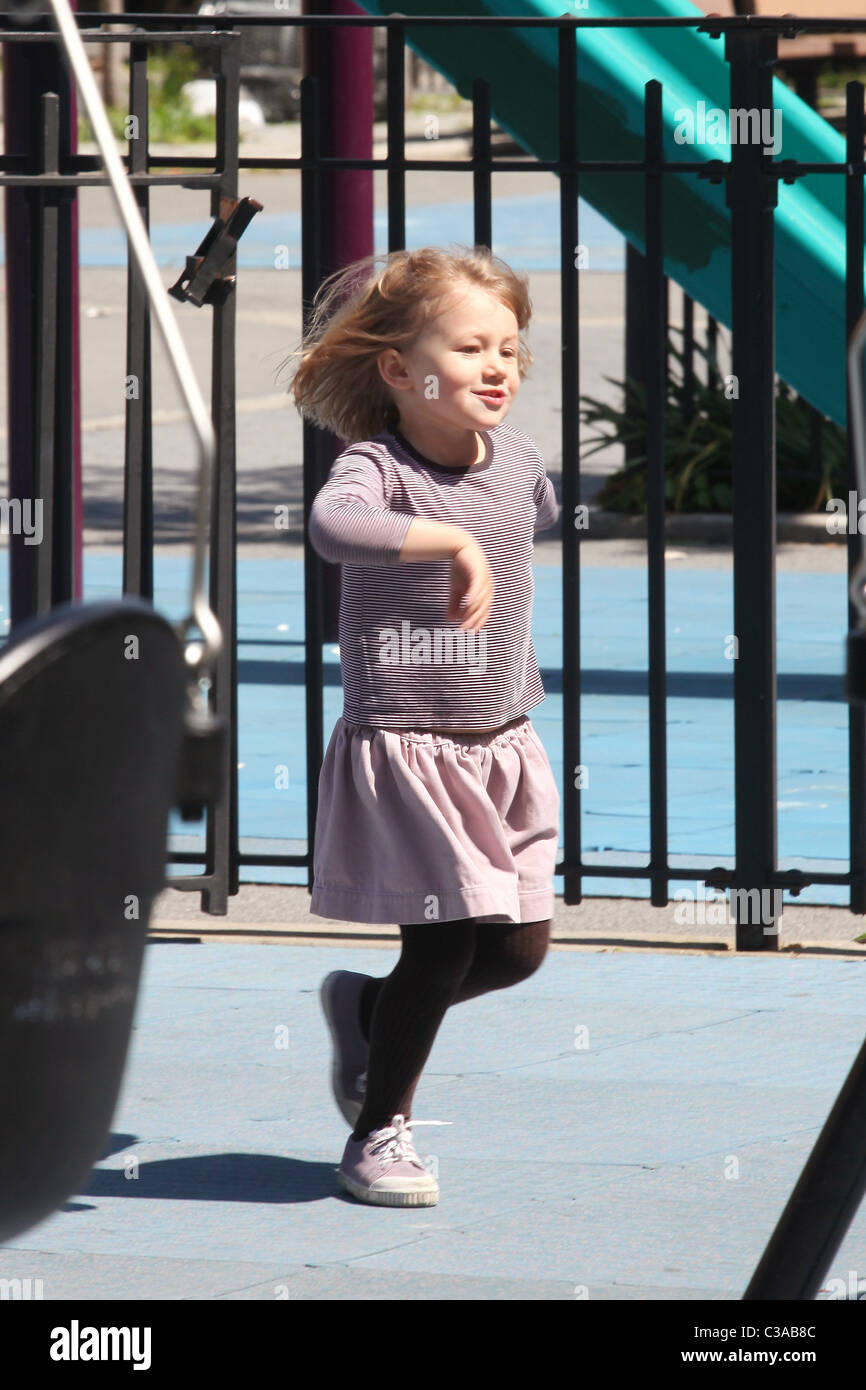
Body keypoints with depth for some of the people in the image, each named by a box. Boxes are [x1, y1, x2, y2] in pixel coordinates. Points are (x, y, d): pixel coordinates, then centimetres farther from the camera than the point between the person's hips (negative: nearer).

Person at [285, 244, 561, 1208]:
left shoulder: (516, 458, 4)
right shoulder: (379, 466, -18)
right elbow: (333, 525, -43)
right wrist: (454, 541, -45)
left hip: (501, 742, 7)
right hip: (406, 741, -7)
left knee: (521, 943, 7)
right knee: (444, 942, -6)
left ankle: (363, 1010, 33)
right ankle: (378, 1134, 13)